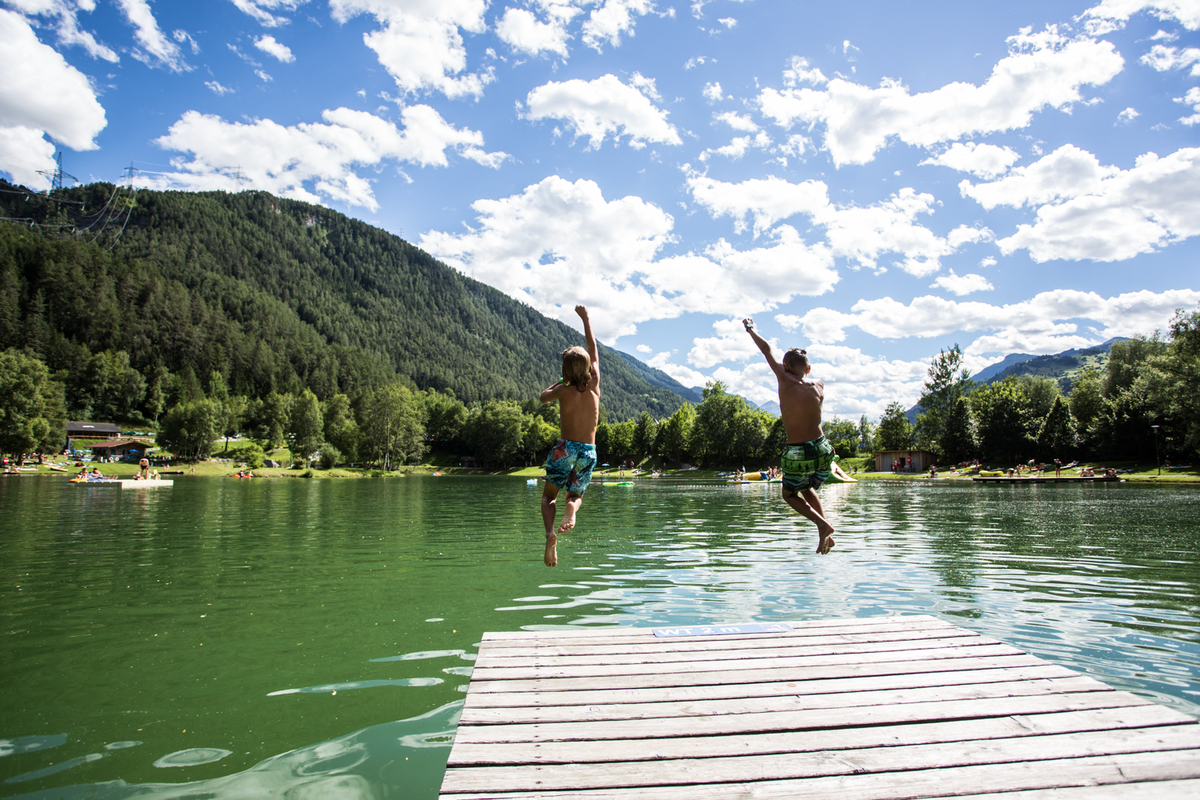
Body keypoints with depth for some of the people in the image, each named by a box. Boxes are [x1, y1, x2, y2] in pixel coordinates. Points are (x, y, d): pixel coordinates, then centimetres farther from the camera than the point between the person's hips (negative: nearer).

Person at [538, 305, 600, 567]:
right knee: (576, 495, 20)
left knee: (549, 496, 11)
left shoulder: (564, 391, -7)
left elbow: (543, 397, 15)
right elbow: (594, 349, 13)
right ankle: (571, 507, -18)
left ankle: (550, 533, -17)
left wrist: (561, 382, 22)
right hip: (589, 452, 3)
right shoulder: (594, 384, 1)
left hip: (565, 449, -3)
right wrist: (586, 319, 22)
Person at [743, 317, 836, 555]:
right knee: (808, 490, 31)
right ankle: (826, 534, 14)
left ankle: (823, 525, -2)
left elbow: (767, 351, 7)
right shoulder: (819, 384, 4)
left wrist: (750, 329, 21)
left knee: (789, 494, 22)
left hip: (797, 455, -5)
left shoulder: (785, 381, -5)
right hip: (822, 450, 5)